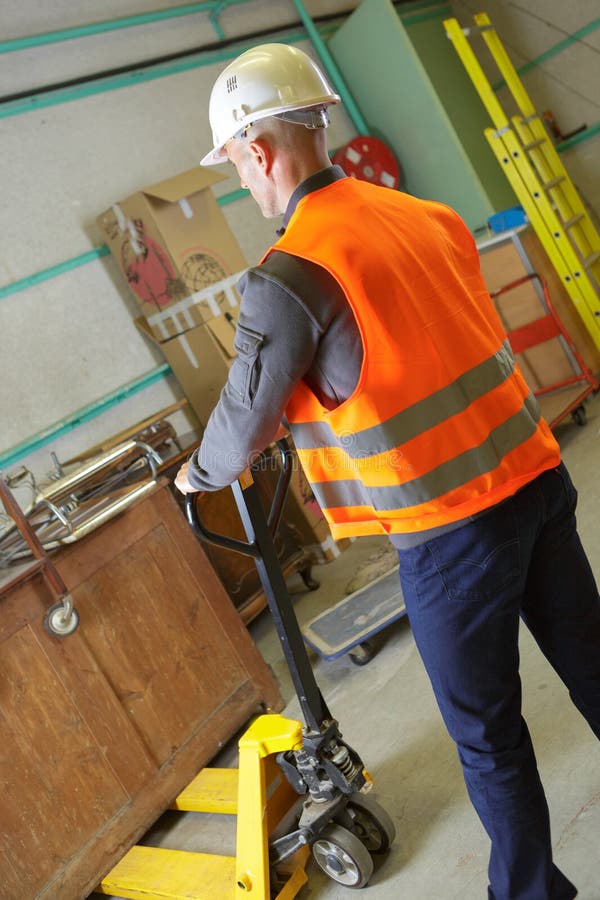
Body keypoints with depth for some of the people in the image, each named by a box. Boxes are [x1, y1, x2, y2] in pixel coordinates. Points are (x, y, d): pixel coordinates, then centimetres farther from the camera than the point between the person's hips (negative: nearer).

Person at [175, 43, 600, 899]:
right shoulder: (428, 214, 5)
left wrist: (195, 474, 15)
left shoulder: (287, 276, -16)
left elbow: (243, 429, -7)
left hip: (452, 527, -7)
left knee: (485, 726, 13)